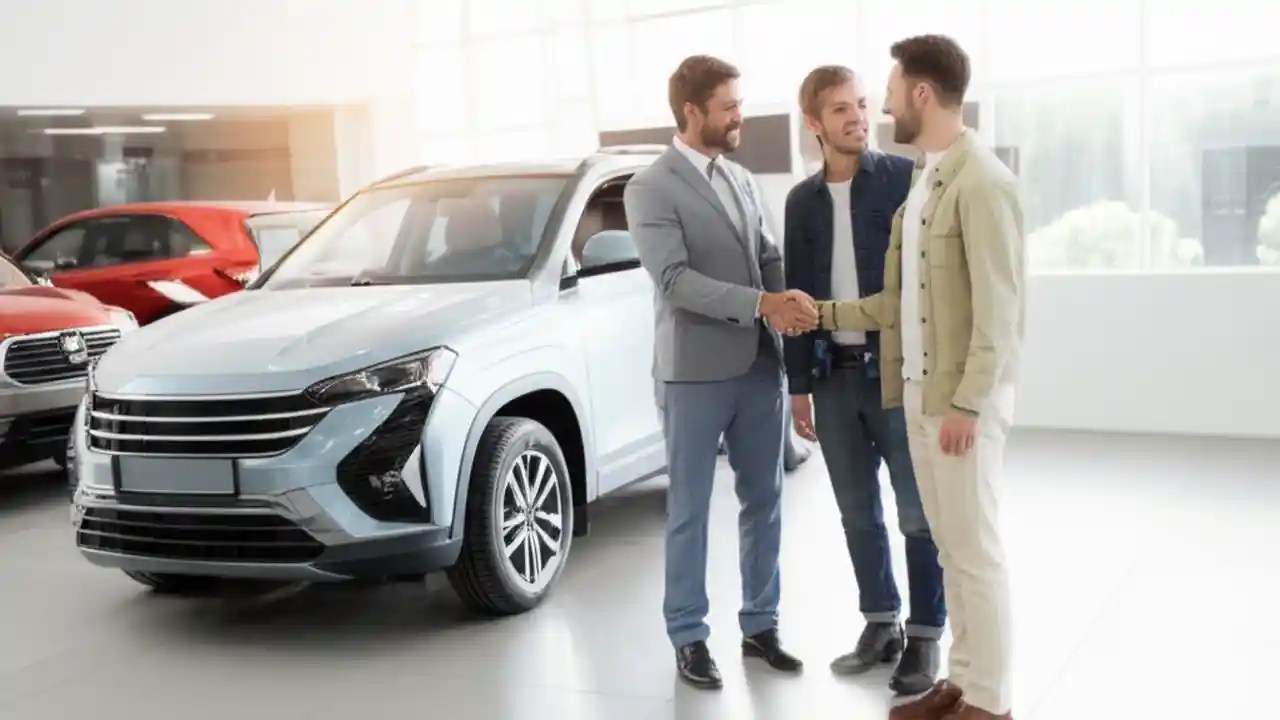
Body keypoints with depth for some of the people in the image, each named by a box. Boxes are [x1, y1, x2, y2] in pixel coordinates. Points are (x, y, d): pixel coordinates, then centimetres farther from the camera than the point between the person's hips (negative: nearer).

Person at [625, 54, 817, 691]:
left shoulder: (743, 180, 13)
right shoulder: (650, 189, -8)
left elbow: (768, 257, 13)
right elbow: (675, 279, -18)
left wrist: (790, 301, -9)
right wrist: (762, 303, -26)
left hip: (760, 367, 6)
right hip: (695, 374, -6)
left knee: (763, 502, 13)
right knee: (690, 511, 5)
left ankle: (760, 624, 26)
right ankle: (689, 638, 17)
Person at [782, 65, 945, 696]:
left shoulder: (905, 177, -3)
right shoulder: (803, 200, 9)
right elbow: (798, 296, 11)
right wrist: (798, 383, 8)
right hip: (834, 377, 4)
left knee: (917, 514, 4)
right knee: (858, 513, 12)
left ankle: (925, 637, 16)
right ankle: (881, 624, 26)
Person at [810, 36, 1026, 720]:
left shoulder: (981, 179, -14)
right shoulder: (922, 179, 14)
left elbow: (1000, 308, -18)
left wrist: (968, 404, -20)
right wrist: (827, 314, 17)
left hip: (961, 401, -9)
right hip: (919, 394, 9)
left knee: (976, 549, 0)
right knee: (950, 547, 14)